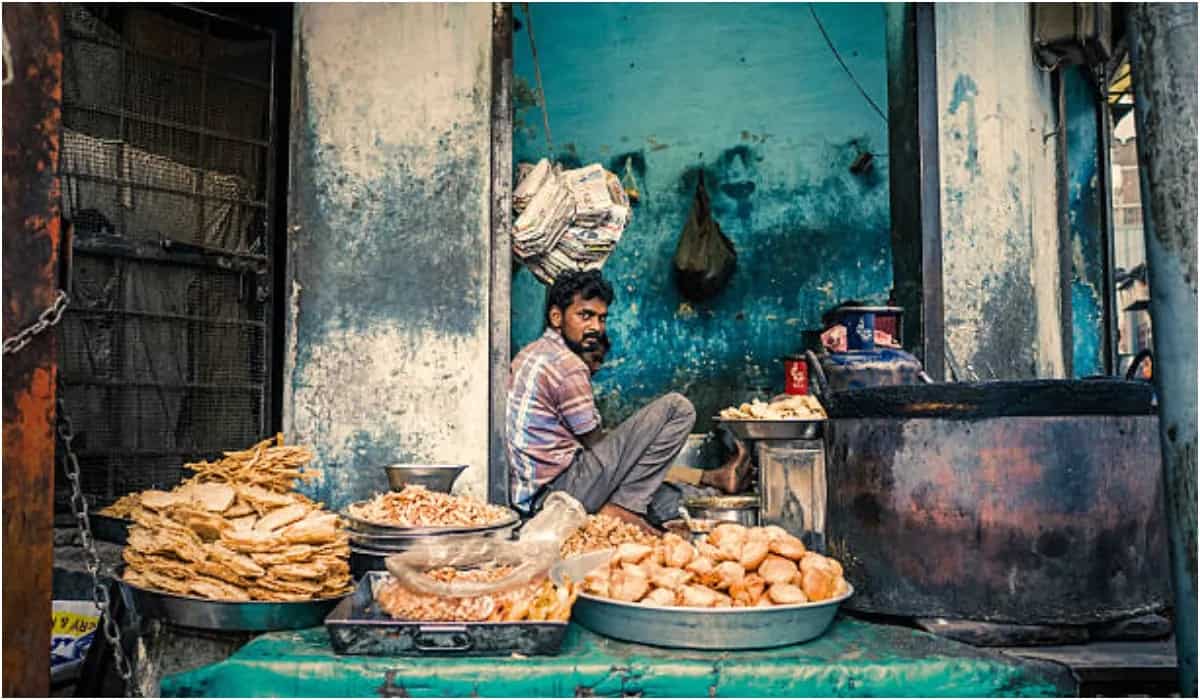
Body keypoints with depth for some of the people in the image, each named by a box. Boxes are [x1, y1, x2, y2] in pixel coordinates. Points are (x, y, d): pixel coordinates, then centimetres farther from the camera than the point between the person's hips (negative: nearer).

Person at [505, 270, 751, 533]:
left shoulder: (529, 354, 15)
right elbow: (595, 443, -8)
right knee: (676, 408, -10)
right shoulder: (568, 365, -17)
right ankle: (622, 507, -7)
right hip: (563, 486, -10)